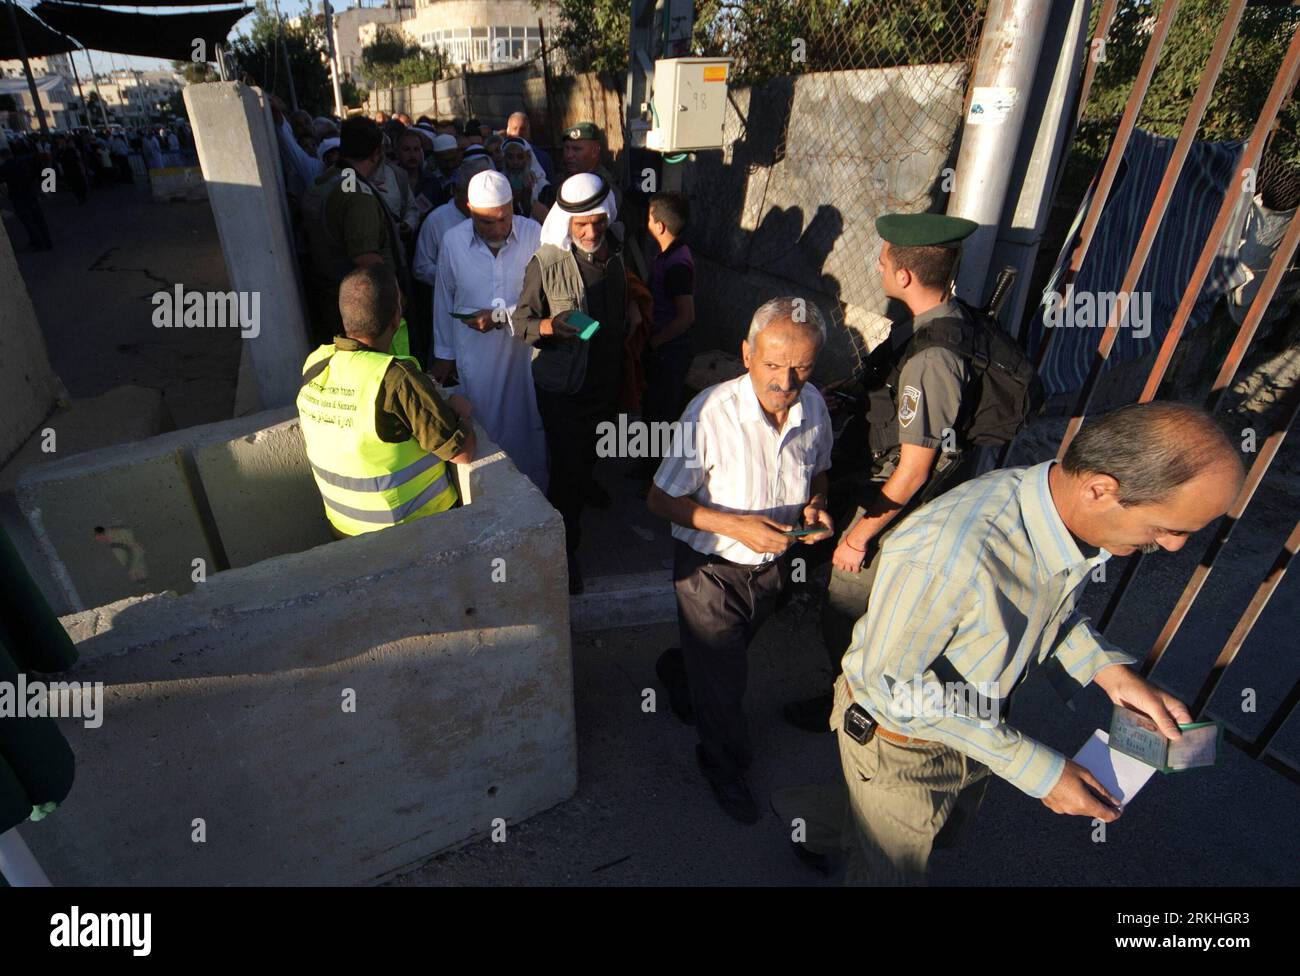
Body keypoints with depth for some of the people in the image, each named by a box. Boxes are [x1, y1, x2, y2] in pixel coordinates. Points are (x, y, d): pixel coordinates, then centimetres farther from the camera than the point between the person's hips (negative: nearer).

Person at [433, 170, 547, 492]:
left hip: (526, 348, 0)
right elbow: (444, 301, 6)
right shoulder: (452, 241, -5)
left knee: (531, 425, 12)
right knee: (485, 430, 12)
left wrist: (502, 315, -19)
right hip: (476, 355, 1)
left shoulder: (533, 233, -11)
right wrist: (443, 354, 11)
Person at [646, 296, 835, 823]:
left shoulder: (813, 406, -12)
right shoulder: (712, 413, -30)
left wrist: (816, 505, -14)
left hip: (773, 564, 6)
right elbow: (661, 499, -21)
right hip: (711, 568, -5)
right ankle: (725, 765, 42)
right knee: (722, 679, 12)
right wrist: (736, 526, -32)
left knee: (727, 654, 30)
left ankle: (677, 671, 64)